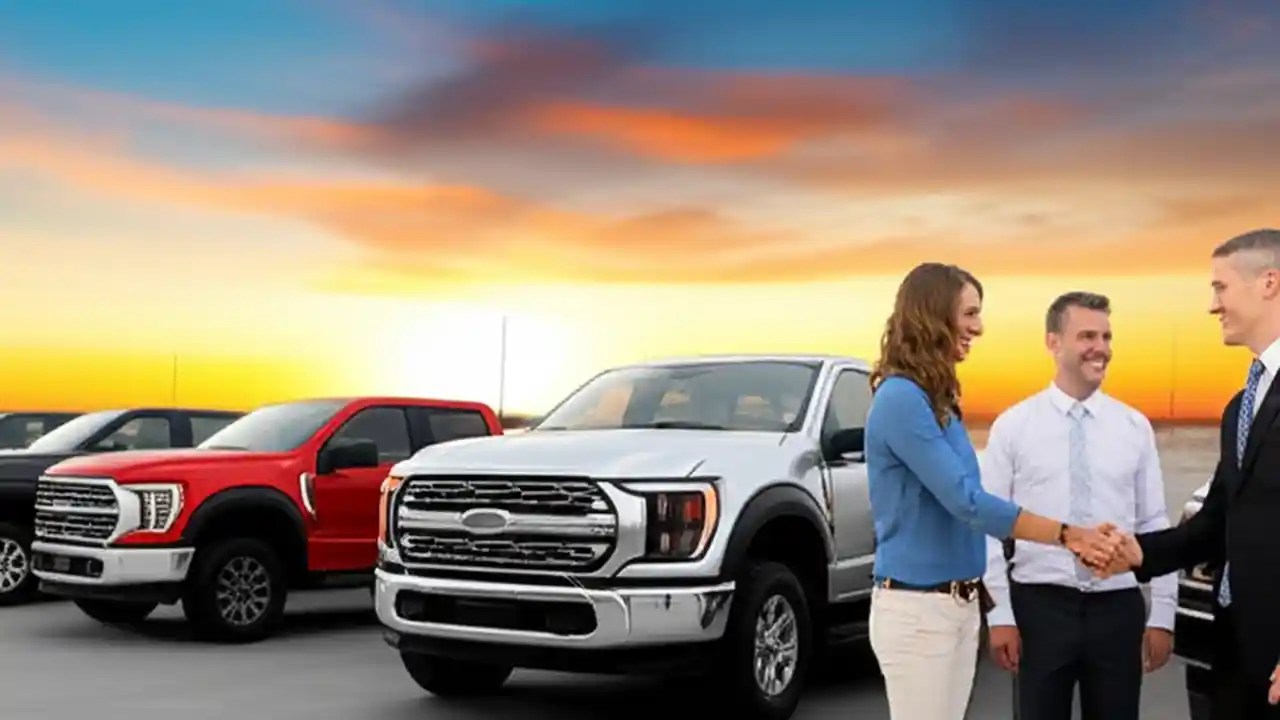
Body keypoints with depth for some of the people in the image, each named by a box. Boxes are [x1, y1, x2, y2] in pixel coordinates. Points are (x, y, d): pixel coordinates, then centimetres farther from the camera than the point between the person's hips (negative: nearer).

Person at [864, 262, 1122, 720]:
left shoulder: (939, 399, 11)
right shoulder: (901, 398, -17)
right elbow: (965, 500, -22)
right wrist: (1066, 535, -20)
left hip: (960, 603, 9)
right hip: (916, 608, -9)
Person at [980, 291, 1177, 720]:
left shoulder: (1136, 427, 4)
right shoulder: (1012, 426, -2)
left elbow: (1155, 527, 5)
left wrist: (1162, 615, 2)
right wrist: (999, 615, -7)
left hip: (1118, 608, 2)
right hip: (1040, 606, -2)